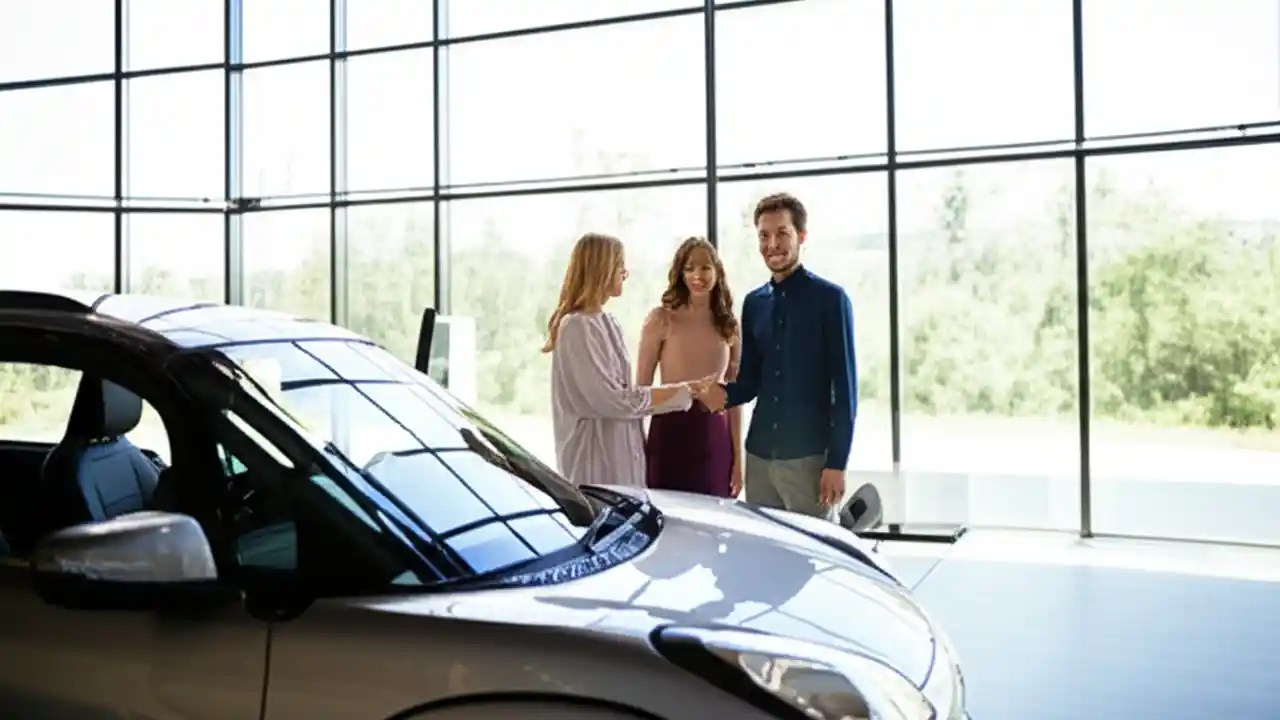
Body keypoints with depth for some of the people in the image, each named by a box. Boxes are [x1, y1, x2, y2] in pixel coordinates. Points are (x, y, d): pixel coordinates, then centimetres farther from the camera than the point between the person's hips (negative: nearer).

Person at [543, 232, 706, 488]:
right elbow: (611, 399, -19)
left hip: (621, 451, 8)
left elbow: (622, 390, 10)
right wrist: (677, 391, -11)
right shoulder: (577, 327, -16)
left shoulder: (609, 322, 10)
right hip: (597, 455, -8)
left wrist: (682, 392, 1)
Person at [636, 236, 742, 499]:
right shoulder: (661, 318, -2)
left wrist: (738, 457, 8)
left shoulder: (729, 324, 8)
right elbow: (641, 389, 0)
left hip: (716, 436, 3)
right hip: (671, 433, -3)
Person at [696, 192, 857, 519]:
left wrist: (837, 461, -11)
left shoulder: (829, 298, -4)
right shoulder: (753, 303, 11)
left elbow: (844, 387, -6)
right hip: (758, 455, 5)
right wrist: (724, 394, -8)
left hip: (809, 455, -5)